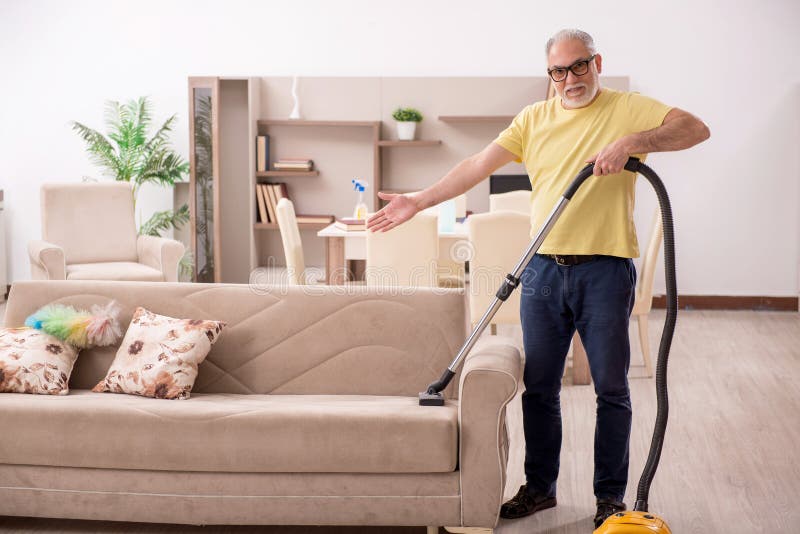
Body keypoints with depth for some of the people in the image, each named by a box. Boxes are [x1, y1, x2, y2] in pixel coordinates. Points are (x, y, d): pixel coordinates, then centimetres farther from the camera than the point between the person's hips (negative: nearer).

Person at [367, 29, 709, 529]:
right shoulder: (534, 118, 10)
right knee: (539, 386, 10)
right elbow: (479, 165, 5)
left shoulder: (629, 110, -1)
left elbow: (696, 129, -13)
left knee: (611, 388, 4)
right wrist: (419, 200, -4)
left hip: (605, 271, -4)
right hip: (544, 269, 4)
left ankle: (611, 496, 15)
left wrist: (631, 142, -26)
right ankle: (540, 487, 24)